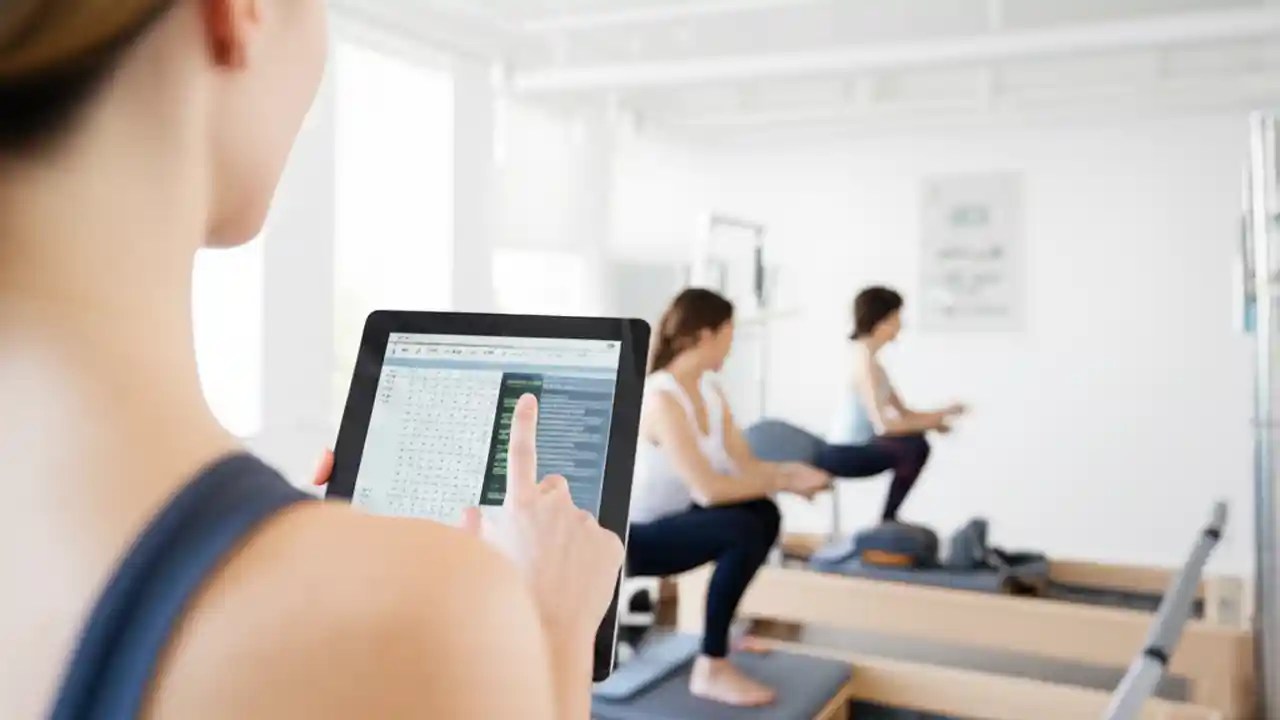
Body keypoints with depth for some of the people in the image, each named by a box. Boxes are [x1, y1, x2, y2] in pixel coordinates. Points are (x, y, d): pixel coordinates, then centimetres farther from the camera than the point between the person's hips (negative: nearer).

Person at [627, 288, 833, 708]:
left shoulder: (709, 389, 3)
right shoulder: (660, 399, -25)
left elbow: (745, 465, 2)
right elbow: (706, 489, -32)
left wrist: (790, 472, -17)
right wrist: (786, 482, -23)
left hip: (668, 521, 9)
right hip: (629, 536, -9)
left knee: (764, 513, -6)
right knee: (744, 532, -26)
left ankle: (721, 629, 8)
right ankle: (711, 669, -16)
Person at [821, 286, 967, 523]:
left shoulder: (869, 359, 12)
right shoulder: (863, 361, -19)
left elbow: (903, 412, 16)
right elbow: (882, 425, -27)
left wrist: (937, 415, 0)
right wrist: (932, 422, -18)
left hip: (852, 448, 10)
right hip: (841, 454, -10)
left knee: (915, 442, 16)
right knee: (914, 447, -22)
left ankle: (890, 517, 20)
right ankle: (888, 519, -5)